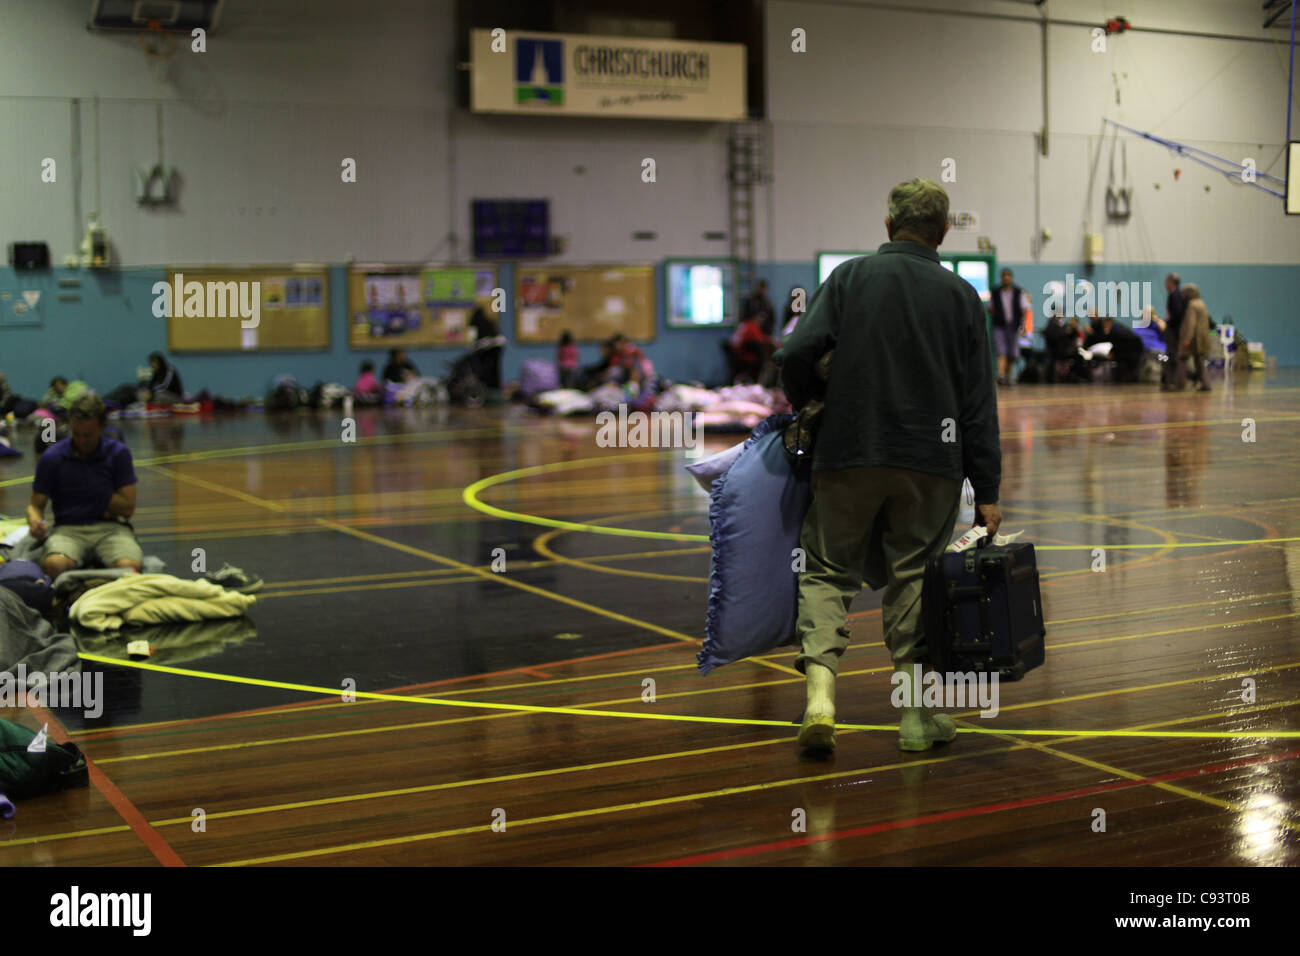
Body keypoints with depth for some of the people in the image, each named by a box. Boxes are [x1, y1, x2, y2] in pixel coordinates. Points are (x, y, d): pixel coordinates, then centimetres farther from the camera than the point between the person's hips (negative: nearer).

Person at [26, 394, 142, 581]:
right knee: (53, 564, -36)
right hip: (68, 529, 0)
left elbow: (128, 508, 1)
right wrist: (34, 521, -16)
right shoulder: (52, 457, 2)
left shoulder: (119, 453, 2)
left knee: (129, 566, -34)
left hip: (110, 528, 0)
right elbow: (35, 504, 6)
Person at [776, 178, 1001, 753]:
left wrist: (804, 406, 11)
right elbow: (978, 401, 2)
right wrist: (987, 491, 4)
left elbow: (798, 354, -11)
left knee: (827, 570, 9)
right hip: (931, 464, 1)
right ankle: (916, 716, 14)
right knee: (914, 578, 11)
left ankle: (821, 694, -9)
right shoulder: (960, 295, 5)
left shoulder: (850, 278, 1)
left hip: (849, 454, -1)